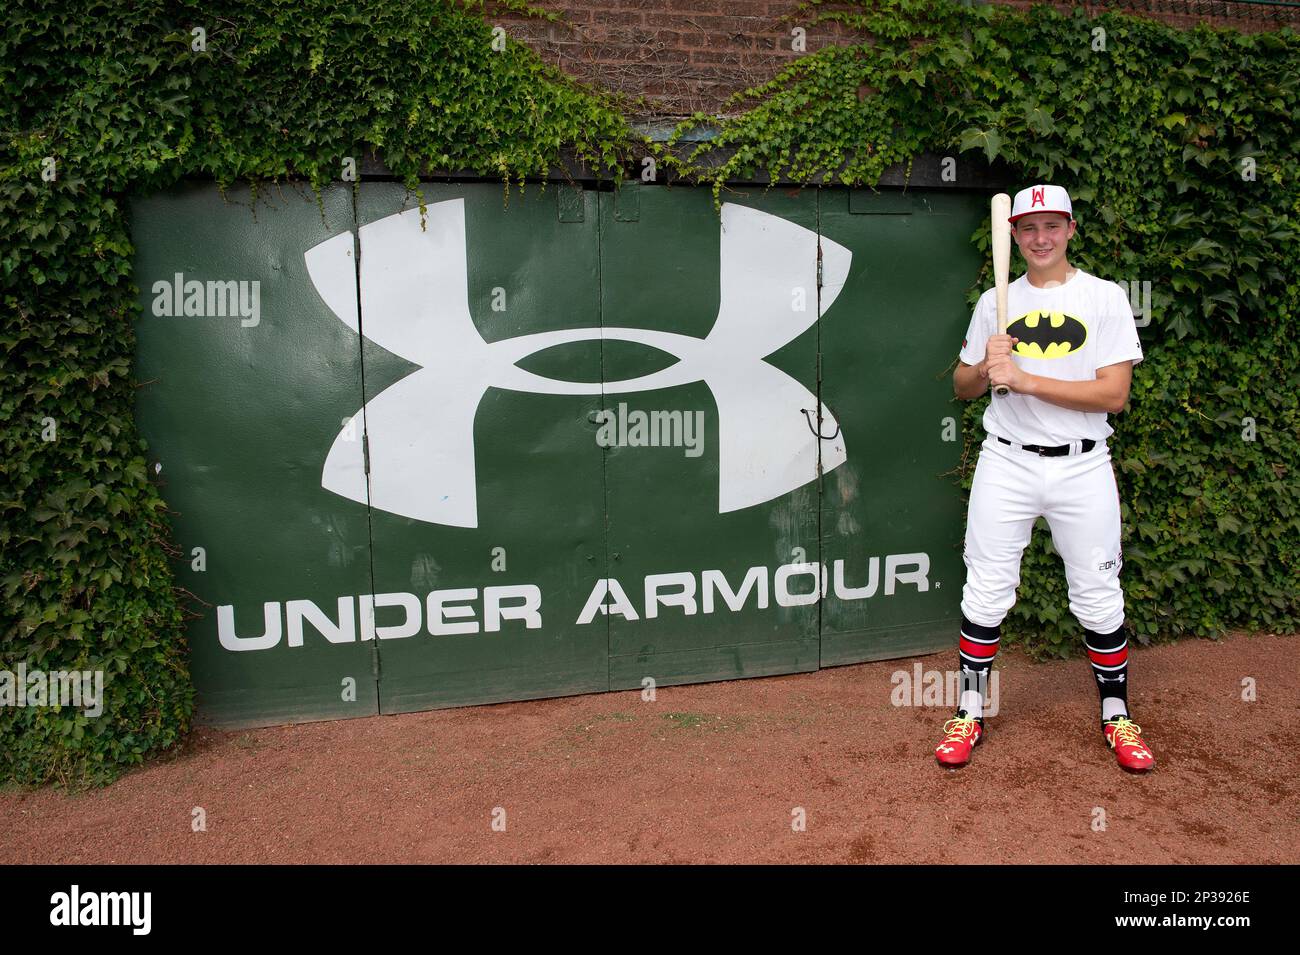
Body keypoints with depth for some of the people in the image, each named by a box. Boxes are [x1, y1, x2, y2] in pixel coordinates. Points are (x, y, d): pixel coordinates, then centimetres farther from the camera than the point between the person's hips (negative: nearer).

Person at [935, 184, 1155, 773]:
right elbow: (962, 387, 13)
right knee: (984, 595, 3)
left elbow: (1113, 394, -11)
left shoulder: (1106, 298, 0)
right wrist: (986, 367, -10)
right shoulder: (995, 302, 9)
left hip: (1082, 466, -1)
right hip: (1005, 464, 2)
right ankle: (971, 712, 17)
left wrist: (1025, 380, -18)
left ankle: (1116, 714, 26)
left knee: (1099, 599, 5)